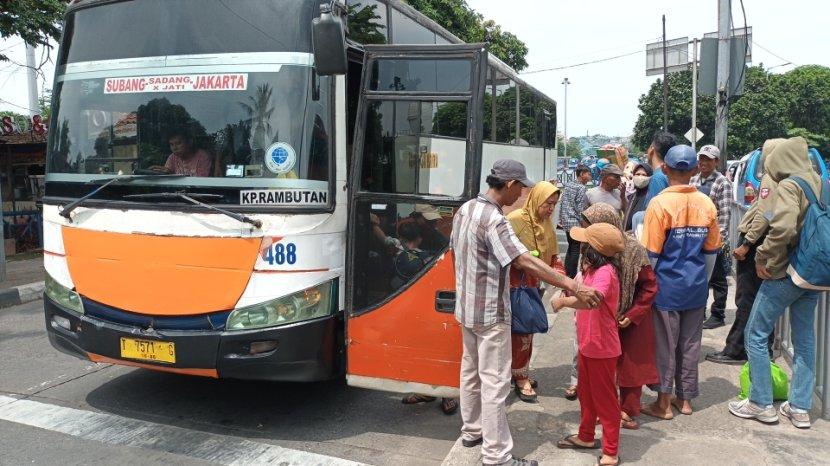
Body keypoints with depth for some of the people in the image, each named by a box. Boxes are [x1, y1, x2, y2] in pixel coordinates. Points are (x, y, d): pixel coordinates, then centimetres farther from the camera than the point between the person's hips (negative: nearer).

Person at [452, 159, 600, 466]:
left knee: (471, 370, 20)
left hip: (466, 306, 10)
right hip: (490, 312, -9)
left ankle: (471, 431, 35)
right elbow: (526, 262, -30)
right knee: (494, 382, -3)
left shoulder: (465, 210, 5)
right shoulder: (493, 219, -23)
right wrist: (574, 287, -32)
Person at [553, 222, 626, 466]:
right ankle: (586, 437, 41)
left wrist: (563, 301, -32)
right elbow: (582, 296, 11)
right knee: (586, 393, 23)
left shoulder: (606, 272, -24)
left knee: (605, 399, 4)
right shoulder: (592, 270, 8)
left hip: (602, 347, -9)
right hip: (587, 344, 9)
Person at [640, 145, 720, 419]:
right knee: (690, 343, 13)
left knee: (664, 345, 5)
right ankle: (685, 399, 25)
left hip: (667, 286, -4)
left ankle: (663, 403, 13)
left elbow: (651, 253, -13)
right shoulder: (707, 204, 0)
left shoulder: (660, 204, -14)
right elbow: (712, 250, 9)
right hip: (696, 287, 5)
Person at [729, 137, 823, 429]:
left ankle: (761, 404, 10)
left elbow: (782, 229, -28)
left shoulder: (789, 185, -15)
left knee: (755, 335, 4)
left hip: (786, 273, -8)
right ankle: (800, 408, 20)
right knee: (805, 339, 13)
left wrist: (765, 260, -15)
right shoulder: (820, 184, 8)